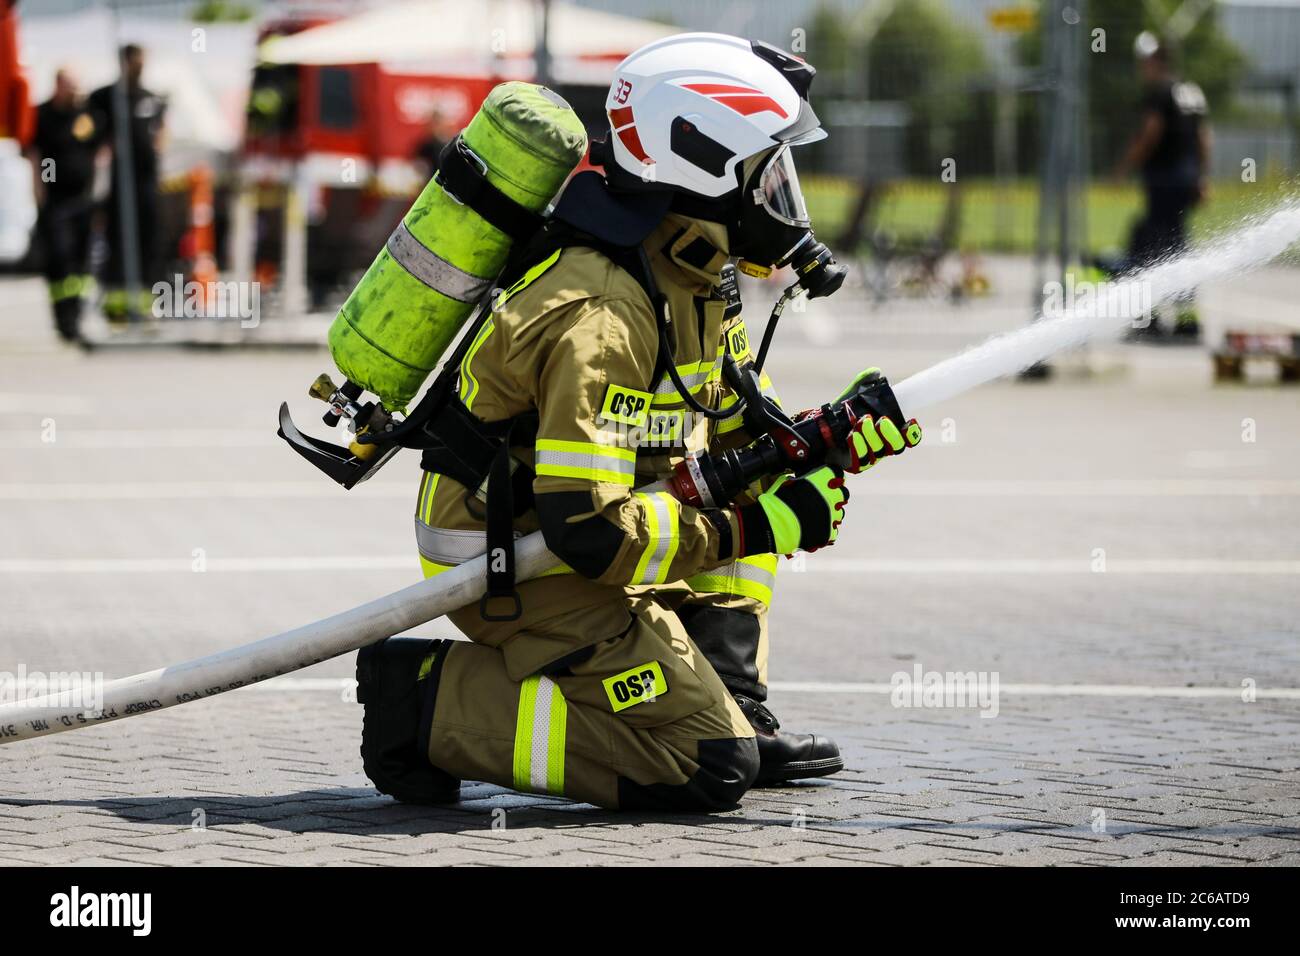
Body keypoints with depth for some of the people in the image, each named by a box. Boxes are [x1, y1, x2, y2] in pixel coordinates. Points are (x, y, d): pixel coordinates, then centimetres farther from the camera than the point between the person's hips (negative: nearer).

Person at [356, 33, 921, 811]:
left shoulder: (692, 278, 4)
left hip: (572, 536, 10)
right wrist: (751, 528, -24)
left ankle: (730, 705, 14)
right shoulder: (600, 316, -27)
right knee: (708, 768, -16)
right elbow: (588, 527, -31)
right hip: (519, 570, -10)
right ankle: (433, 700, -10)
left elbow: (742, 433, 16)